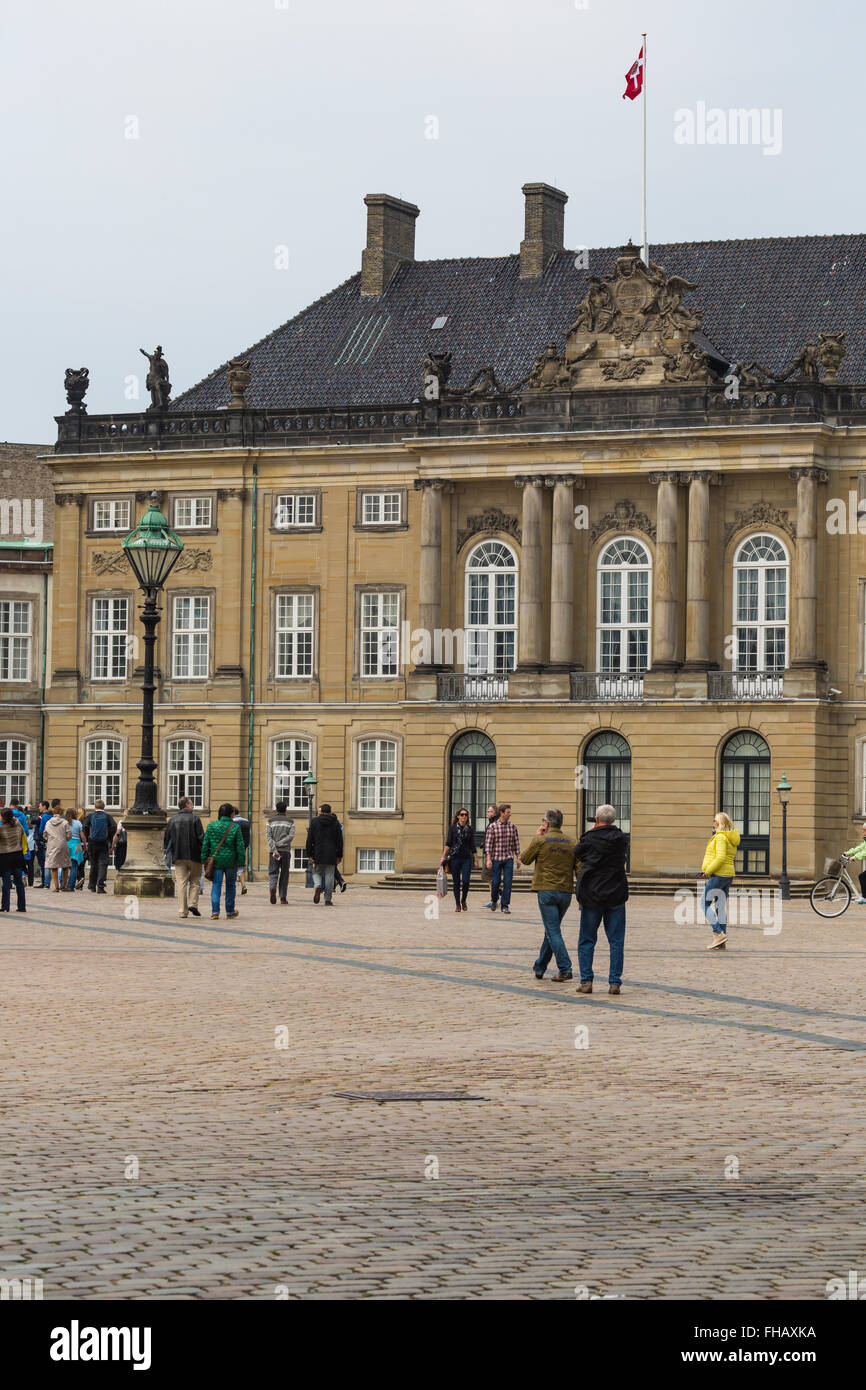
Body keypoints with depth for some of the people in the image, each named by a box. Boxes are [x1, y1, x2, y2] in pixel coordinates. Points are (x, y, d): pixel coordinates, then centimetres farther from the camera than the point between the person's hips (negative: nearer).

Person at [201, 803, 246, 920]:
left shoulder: (211, 826, -1)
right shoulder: (235, 827, -7)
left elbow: (205, 844, 0)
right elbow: (240, 846, -6)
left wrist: (204, 859, 6)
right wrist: (241, 862, 1)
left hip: (216, 860, 1)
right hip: (231, 861, -1)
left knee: (216, 885, 3)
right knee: (230, 885, 15)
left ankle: (215, 911, -11)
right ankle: (230, 911, 24)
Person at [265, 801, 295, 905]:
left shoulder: (271, 821, 7)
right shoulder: (290, 821, 6)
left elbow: (268, 836, -4)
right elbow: (291, 836, -7)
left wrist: (274, 849, -11)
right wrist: (279, 844, -10)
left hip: (273, 852, 0)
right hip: (286, 851, 0)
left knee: (273, 873, 2)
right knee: (284, 875, 8)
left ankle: (272, 888, -28)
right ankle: (283, 897, 7)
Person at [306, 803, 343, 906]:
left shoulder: (315, 821, 1)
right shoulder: (335, 823, 4)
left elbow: (310, 839, -1)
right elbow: (339, 840, 4)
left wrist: (309, 854, 2)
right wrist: (339, 855, 9)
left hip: (318, 854, -1)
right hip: (331, 855, 1)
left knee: (316, 873, 13)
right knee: (329, 876, 4)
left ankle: (318, 887, -17)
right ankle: (328, 899, 3)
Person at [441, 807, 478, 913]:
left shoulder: (470, 829, 8)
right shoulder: (452, 828, 3)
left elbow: (473, 847, 10)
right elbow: (448, 844, 1)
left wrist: (476, 860, 7)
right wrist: (443, 857, -6)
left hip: (467, 858, 1)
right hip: (454, 857, -1)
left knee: (466, 881, -11)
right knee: (456, 882, 2)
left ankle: (463, 900, 13)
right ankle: (457, 905, 12)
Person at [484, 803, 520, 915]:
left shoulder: (512, 826, 4)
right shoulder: (492, 826, -5)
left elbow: (516, 842, 10)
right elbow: (488, 843, -6)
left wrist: (518, 857, 7)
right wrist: (488, 859, -12)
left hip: (509, 859, 2)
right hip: (496, 858, -2)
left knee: (507, 882, -3)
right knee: (495, 882, 3)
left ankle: (505, 906, 3)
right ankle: (494, 900, 30)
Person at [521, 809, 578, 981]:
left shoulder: (540, 841, -5)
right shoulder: (571, 842, 8)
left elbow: (524, 859, 8)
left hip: (547, 891, -5)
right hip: (566, 892, 5)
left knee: (553, 931, -5)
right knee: (551, 930, 17)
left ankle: (565, 969, -17)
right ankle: (539, 968, 27)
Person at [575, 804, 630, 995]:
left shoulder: (589, 838, -7)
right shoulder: (620, 839, 0)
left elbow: (579, 854, 7)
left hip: (591, 895, -2)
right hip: (616, 896, 2)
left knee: (586, 941, 8)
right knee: (616, 941, 5)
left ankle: (586, 981, 2)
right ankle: (614, 982, 1)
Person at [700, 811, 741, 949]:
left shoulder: (720, 837, -13)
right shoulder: (731, 839, 15)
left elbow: (721, 857, -23)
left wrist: (707, 871, -19)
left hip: (718, 875, -10)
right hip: (728, 875, 10)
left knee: (704, 903, -5)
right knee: (721, 906, 9)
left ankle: (718, 933, -14)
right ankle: (722, 942, 7)